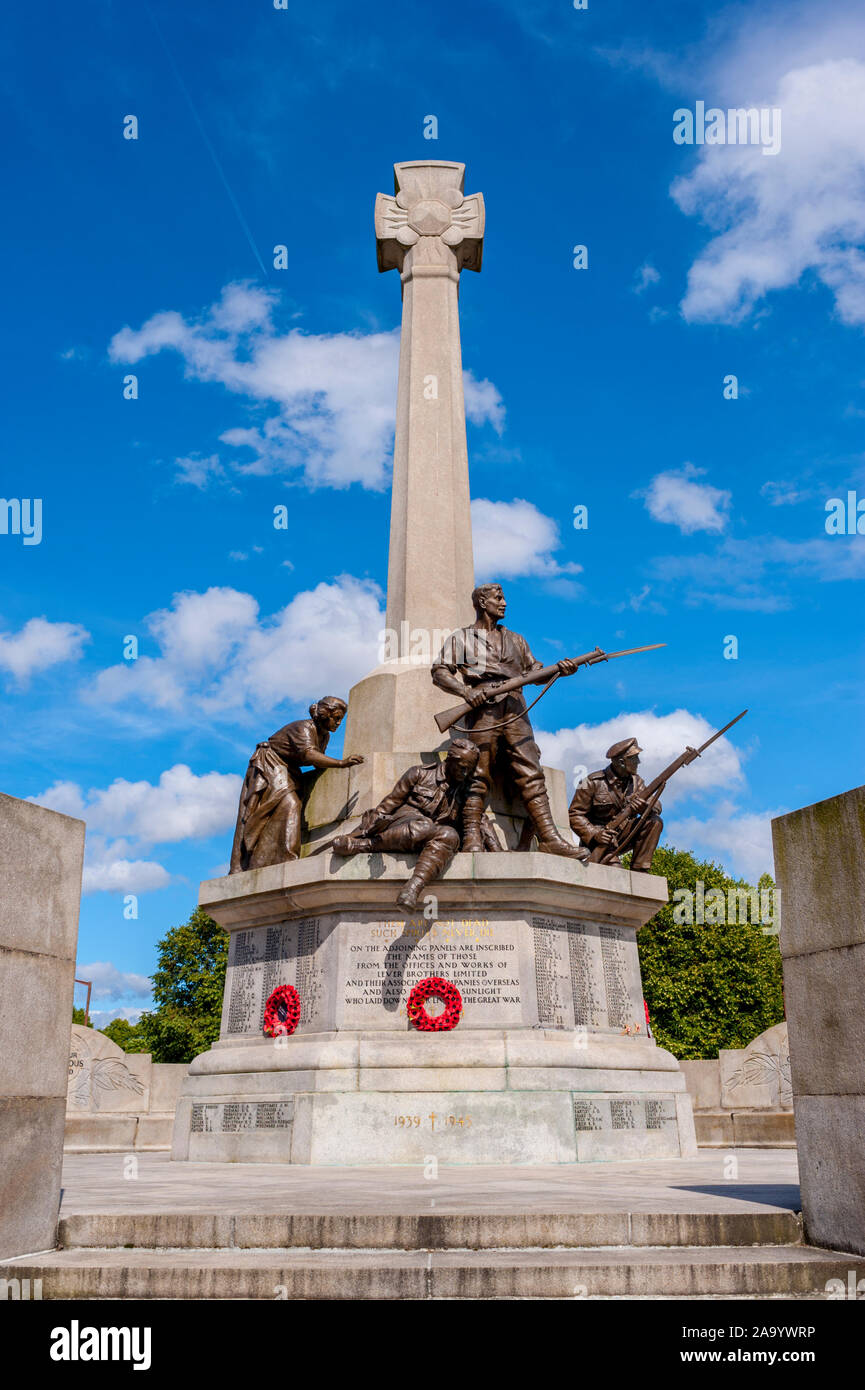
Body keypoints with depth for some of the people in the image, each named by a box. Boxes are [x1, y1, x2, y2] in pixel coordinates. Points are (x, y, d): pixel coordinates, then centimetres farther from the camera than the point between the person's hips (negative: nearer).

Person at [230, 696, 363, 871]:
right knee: (287, 805, -24)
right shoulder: (304, 728, -24)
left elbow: (318, 763, 12)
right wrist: (341, 763, -49)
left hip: (287, 772, 8)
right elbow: (308, 754, -41)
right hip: (268, 766, -8)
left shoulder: (324, 736, 4)